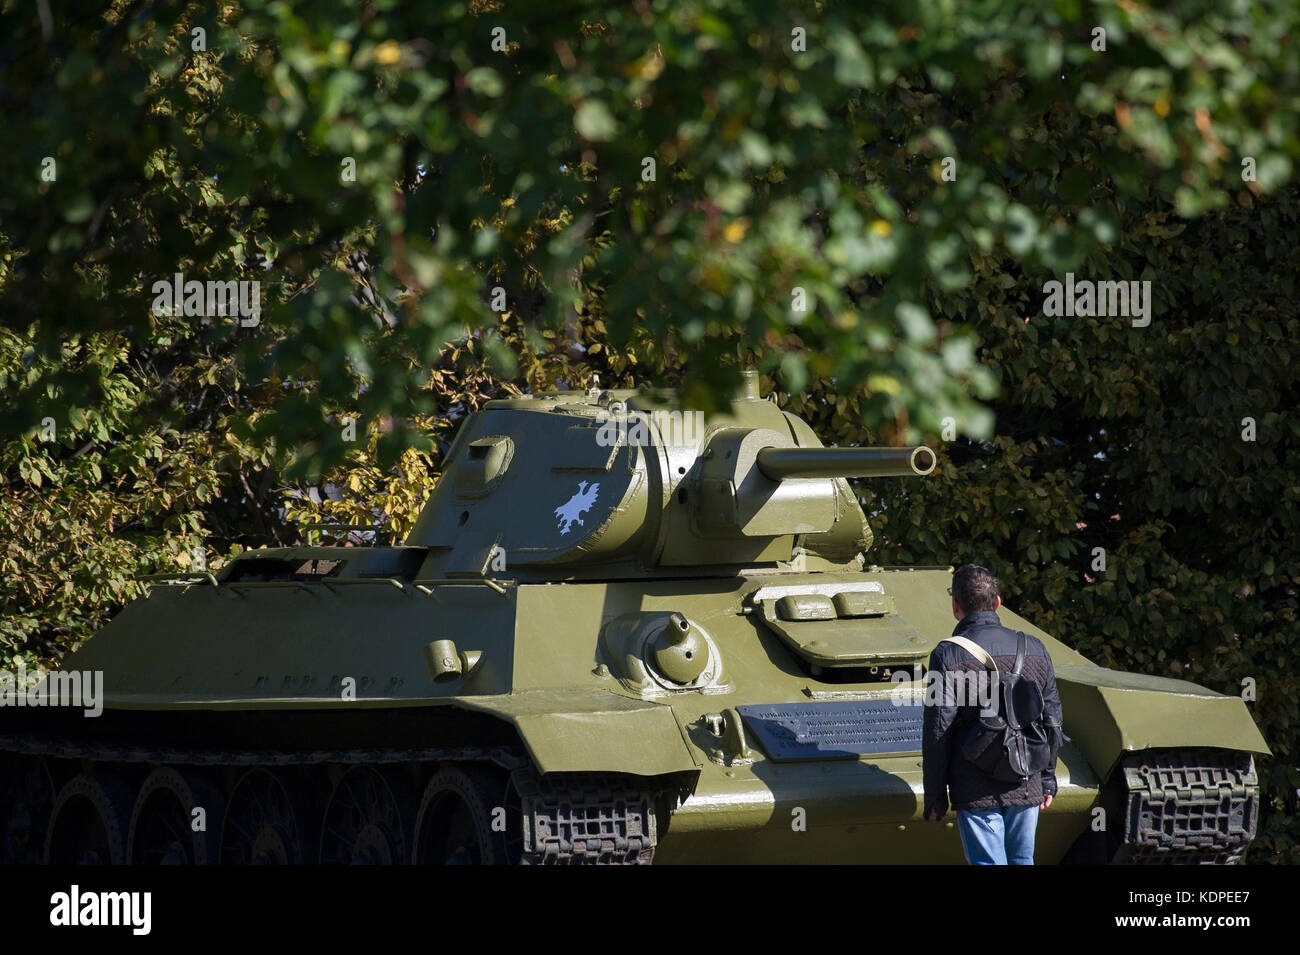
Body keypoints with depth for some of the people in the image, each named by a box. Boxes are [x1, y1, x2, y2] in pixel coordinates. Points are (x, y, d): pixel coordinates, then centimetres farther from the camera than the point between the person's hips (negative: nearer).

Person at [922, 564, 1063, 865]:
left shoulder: (948, 656, -11)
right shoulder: (1034, 649, 5)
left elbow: (938, 731, -12)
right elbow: (1052, 719, 11)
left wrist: (934, 795, -5)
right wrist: (1047, 780, 20)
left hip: (977, 792, -5)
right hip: (1027, 788, 5)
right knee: (1022, 860, 16)